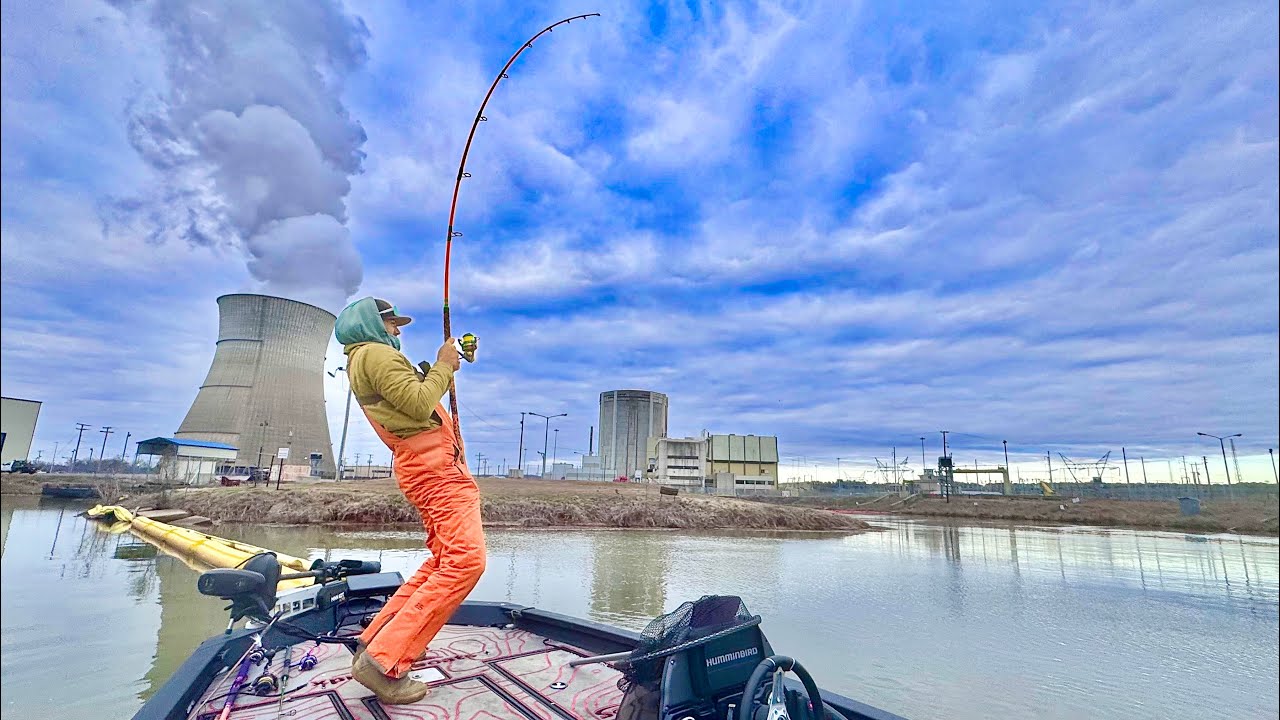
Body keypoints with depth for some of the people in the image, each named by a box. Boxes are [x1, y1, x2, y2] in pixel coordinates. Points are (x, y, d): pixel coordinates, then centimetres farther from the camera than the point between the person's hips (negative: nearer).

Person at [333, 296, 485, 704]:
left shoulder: (369, 358, 27)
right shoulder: (375, 353, -6)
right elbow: (420, 405, -18)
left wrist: (443, 369, 17)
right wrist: (442, 366, -5)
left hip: (432, 465, 11)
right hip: (433, 463, -11)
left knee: (442, 561, 15)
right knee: (465, 560, -20)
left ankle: (375, 640, 19)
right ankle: (383, 661, -18)